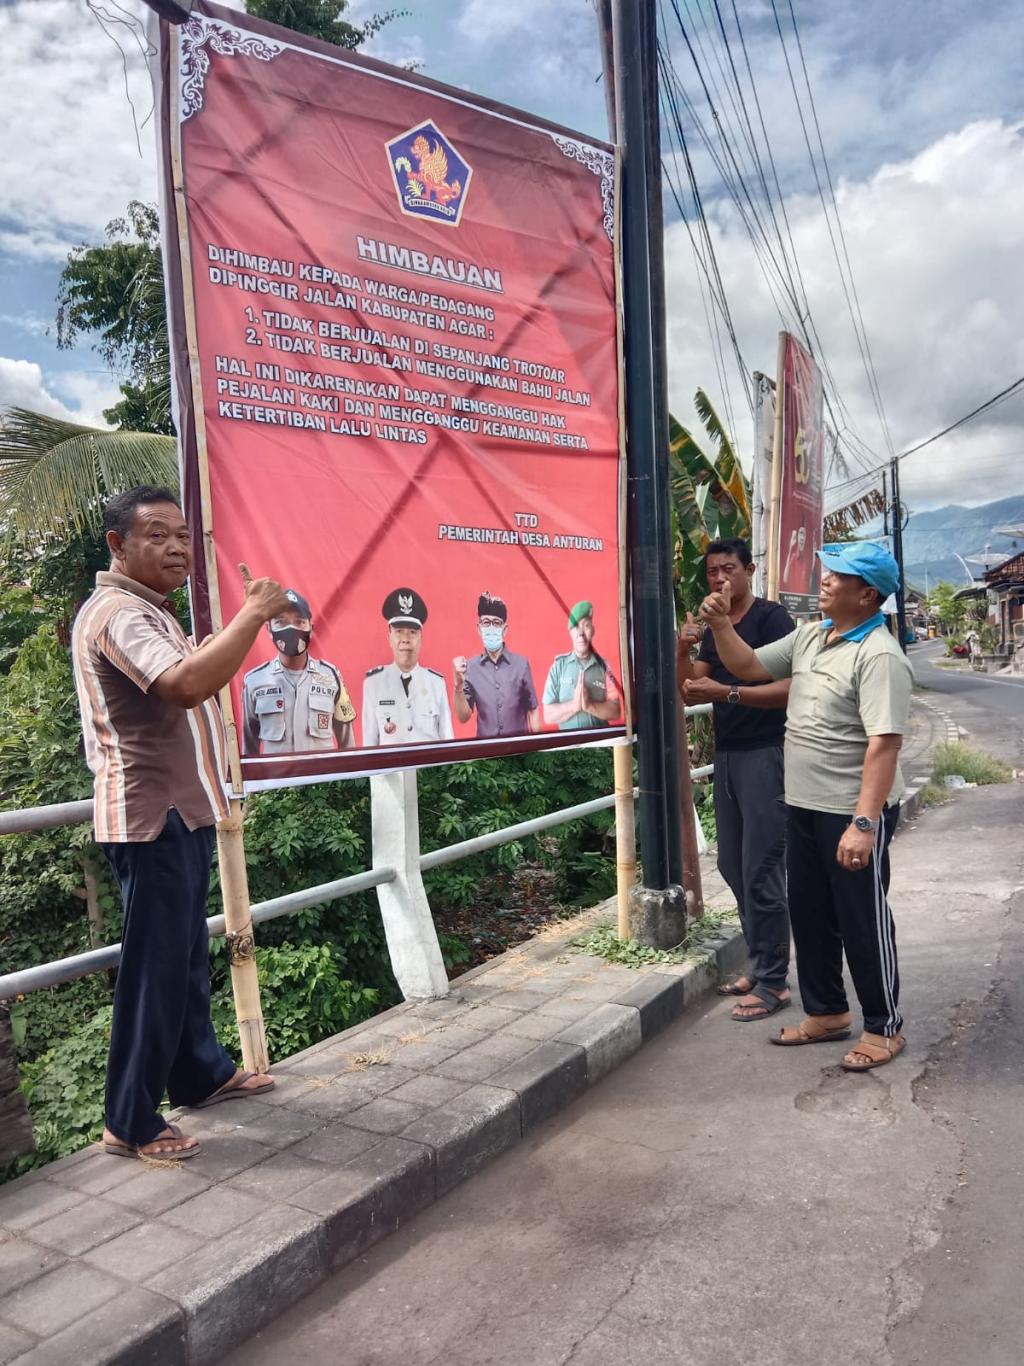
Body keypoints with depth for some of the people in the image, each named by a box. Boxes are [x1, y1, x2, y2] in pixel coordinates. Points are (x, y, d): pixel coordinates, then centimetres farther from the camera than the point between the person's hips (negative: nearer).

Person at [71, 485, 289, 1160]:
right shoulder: (117, 612, -18)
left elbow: (194, 677, 30)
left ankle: (202, 1073, 35)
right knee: (156, 966, -3)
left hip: (183, 810, 11)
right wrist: (255, 612, -28)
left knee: (189, 955, 20)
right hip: (153, 816, -11)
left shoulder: (151, 611, 18)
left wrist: (248, 616, 18)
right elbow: (186, 685, -36)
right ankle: (131, 1123, 11)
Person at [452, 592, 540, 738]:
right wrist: (458, 685, -16)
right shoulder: (470, 667, -2)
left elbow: (532, 710, 3)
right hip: (485, 743, 0)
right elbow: (463, 717, -3)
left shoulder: (521, 663, -3)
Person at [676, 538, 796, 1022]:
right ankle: (760, 966, 25)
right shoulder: (713, 627, 14)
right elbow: (689, 693, 10)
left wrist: (725, 692, -26)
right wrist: (683, 650, -5)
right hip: (726, 756, 8)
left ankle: (774, 982, 5)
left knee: (761, 872, -6)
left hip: (765, 755, -8)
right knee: (733, 867, 12)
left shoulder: (771, 618, -8)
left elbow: (788, 689, -18)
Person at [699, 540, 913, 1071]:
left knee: (861, 921, 5)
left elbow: (884, 744, -25)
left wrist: (864, 823, -30)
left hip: (853, 812, -8)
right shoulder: (808, 636, 8)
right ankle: (826, 1012, 35)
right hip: (803, 806, 9)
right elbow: (749, 667, 17)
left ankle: (884, 1027, 24)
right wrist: (720, 625, 1)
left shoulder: (879, 656, -19)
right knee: (809, 914, 18)